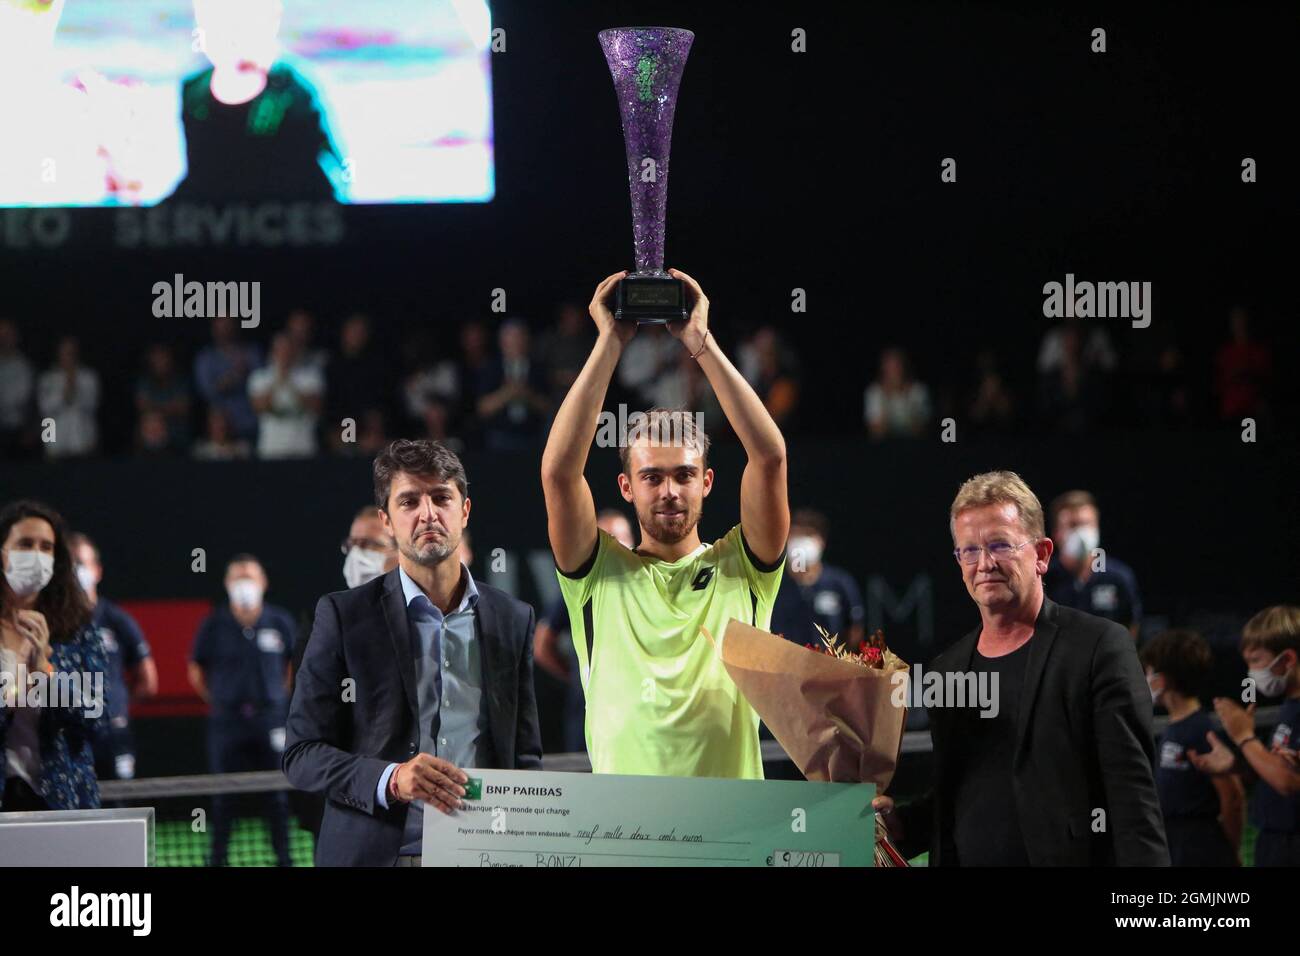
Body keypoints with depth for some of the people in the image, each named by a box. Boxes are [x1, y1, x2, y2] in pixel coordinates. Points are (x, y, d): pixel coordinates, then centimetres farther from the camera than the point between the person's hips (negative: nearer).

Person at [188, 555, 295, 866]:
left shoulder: (280, 622, 1)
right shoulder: (214, 626, -1)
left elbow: (294, 665, 15)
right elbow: (197, 672, 10)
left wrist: (278, 696, 10)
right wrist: (218, 701, 7)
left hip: (270, 719, 0)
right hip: (226, 720, 0)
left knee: (278, 793, 1)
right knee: (222, 795, 2)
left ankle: (283, 857, 9)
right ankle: (217, 858, 10)